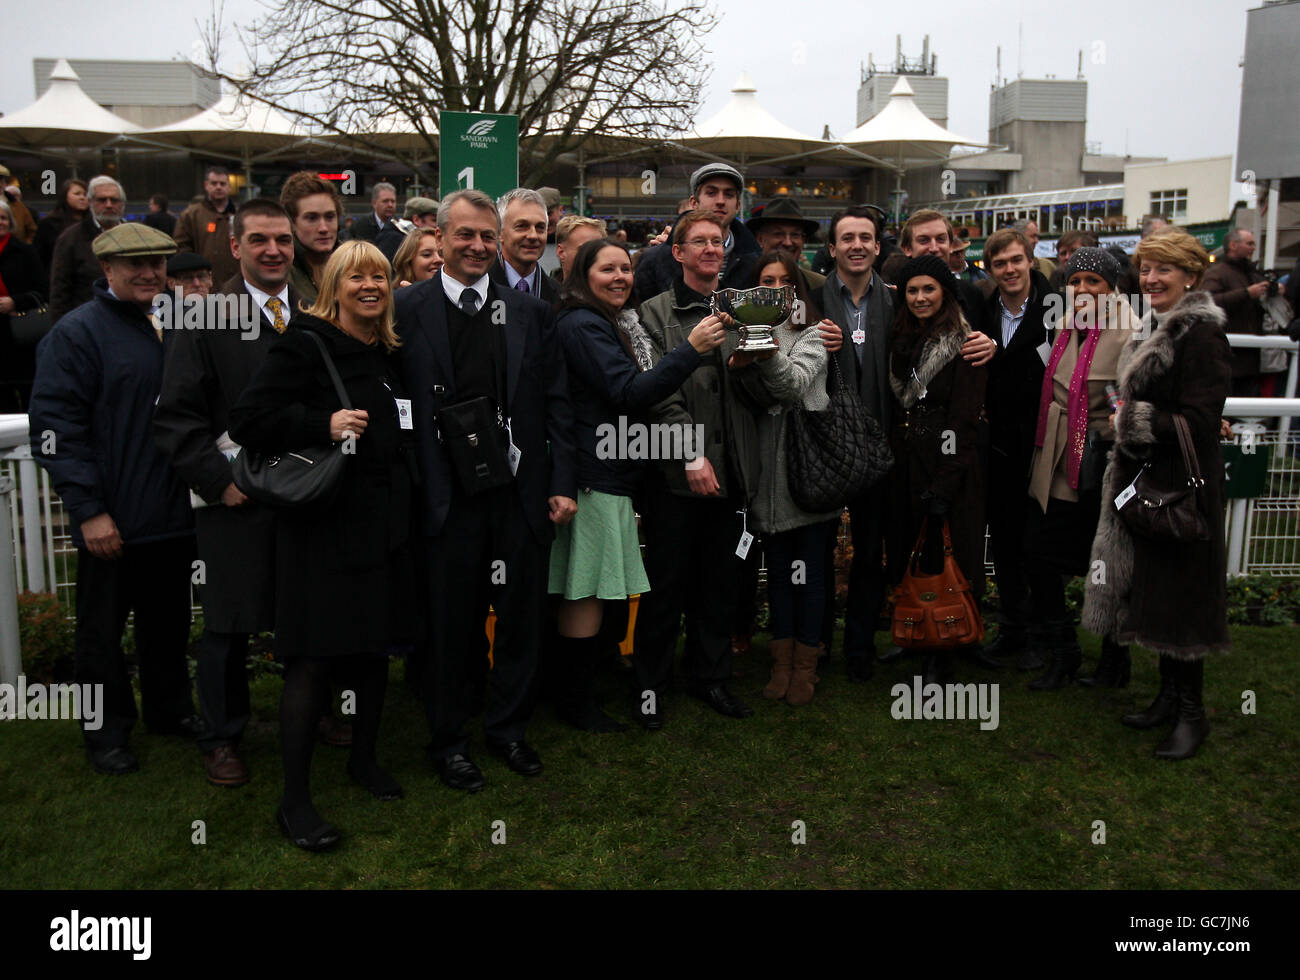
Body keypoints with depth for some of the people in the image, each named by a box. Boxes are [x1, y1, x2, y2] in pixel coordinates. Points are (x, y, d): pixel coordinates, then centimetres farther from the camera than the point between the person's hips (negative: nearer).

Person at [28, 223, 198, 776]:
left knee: (169, 621, 18)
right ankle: (107, 731, 25)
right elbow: (55, 428, -13)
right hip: (111, 521, -5)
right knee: (103, 627, 9)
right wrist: (89, 510, -17)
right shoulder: (76, 333, -8)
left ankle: (171, 710, 34)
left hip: (173, 515, 5)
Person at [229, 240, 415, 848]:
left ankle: (365, 759, 34)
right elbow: (248, 420, -14)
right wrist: (323, 425, -22)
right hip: (323, 523, -7)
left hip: (382, 523, 7)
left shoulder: (386, 353, 14)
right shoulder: (306, 342, -7)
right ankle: (295, 801, 7)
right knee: (313, 660, -4)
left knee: (375, 647, 15)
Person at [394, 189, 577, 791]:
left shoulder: (529, 311, 7)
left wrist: (562, 483, 1)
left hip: (521, 491, 3)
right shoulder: (406, 309, -1)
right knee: (452, 621, 8)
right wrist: (412, 487, -8)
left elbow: (556, 402, 7)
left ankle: (508, 728, 32)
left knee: (521, 615, 11)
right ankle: (449, 741, 26)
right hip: (448, 494, -2)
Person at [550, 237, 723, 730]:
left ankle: (581, 687, 24)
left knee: (593, 589, 14)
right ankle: (575, 701, 8)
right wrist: (691, 349, -25)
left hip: (613, 470, 9)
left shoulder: (619, 322, 18)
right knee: (588, 589, -3)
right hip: (593, 473, -9)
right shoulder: (582, 325, -12)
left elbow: (641, 387, 23)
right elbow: (629, 392, -22)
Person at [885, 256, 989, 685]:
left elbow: (963, 421, -12)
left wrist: (944, 484, -17)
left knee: (943, 557, -3)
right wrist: (891, 459, 6)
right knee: (907, 555, 10)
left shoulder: (964, 345, -7)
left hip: (948, 468, -6)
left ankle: (939, 661, 6)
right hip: (904, 464, 6)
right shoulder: (901, 341, 13)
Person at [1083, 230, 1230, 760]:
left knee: (1178, 593, -1)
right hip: (1145, 478, 9)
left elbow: (1200, 420, -19)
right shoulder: (1154, 329, 14)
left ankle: (1192, 712, 12)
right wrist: (1125, 422, 4)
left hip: (1181, 485, -9)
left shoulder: (1201, 334, -14)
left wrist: (1135, 422, -14)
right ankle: (1169, 696, 26)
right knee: (1154, 591, 14)